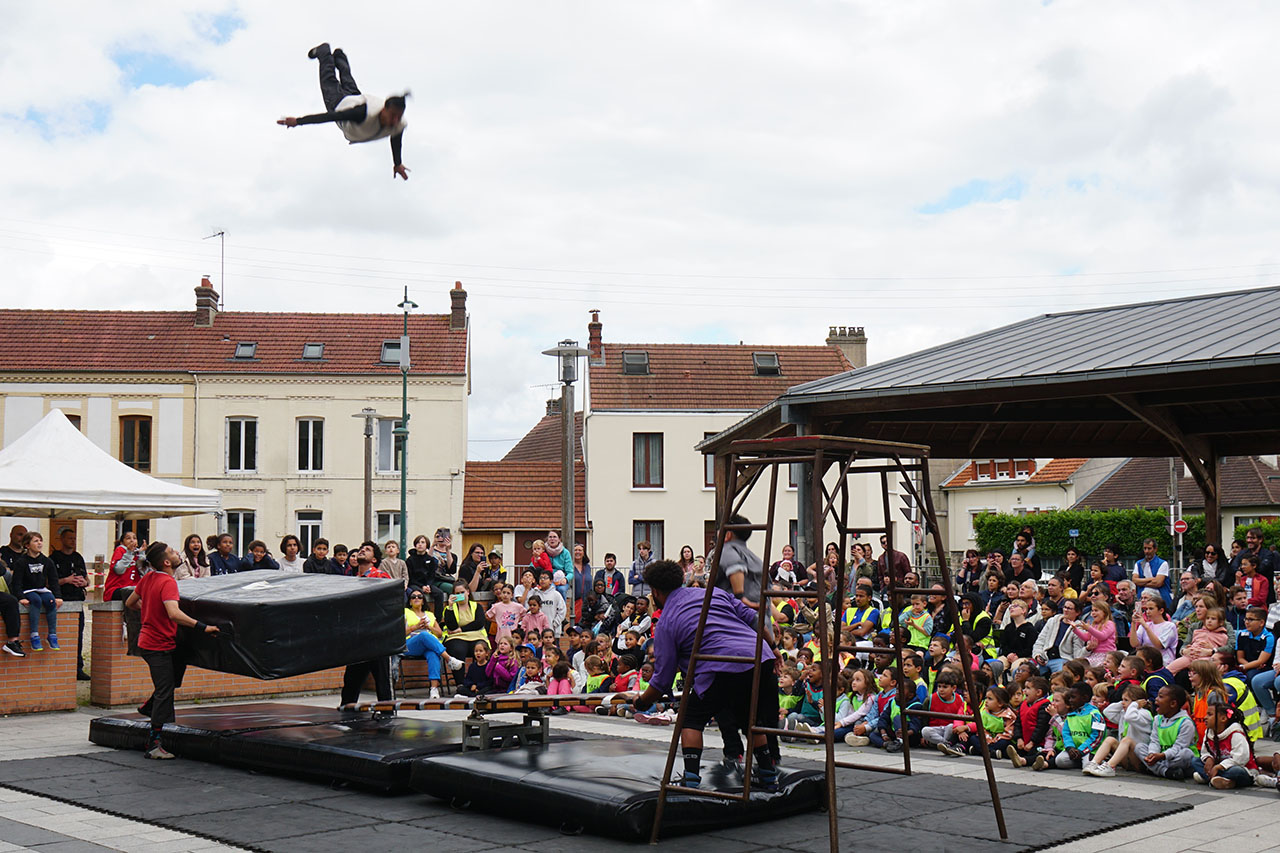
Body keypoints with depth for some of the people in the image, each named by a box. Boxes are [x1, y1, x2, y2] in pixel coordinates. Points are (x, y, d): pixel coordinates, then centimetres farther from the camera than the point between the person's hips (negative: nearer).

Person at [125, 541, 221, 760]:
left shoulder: (148, 578, 5)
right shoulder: (168, 582, -22)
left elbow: (130, 603, 19)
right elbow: (174, 614, -37)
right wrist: (202, 627, -37)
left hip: (147, 641, 9)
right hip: (160, 646, -9)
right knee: (165, 692, -5)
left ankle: (149, 706, 32)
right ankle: (153, 745, -2)